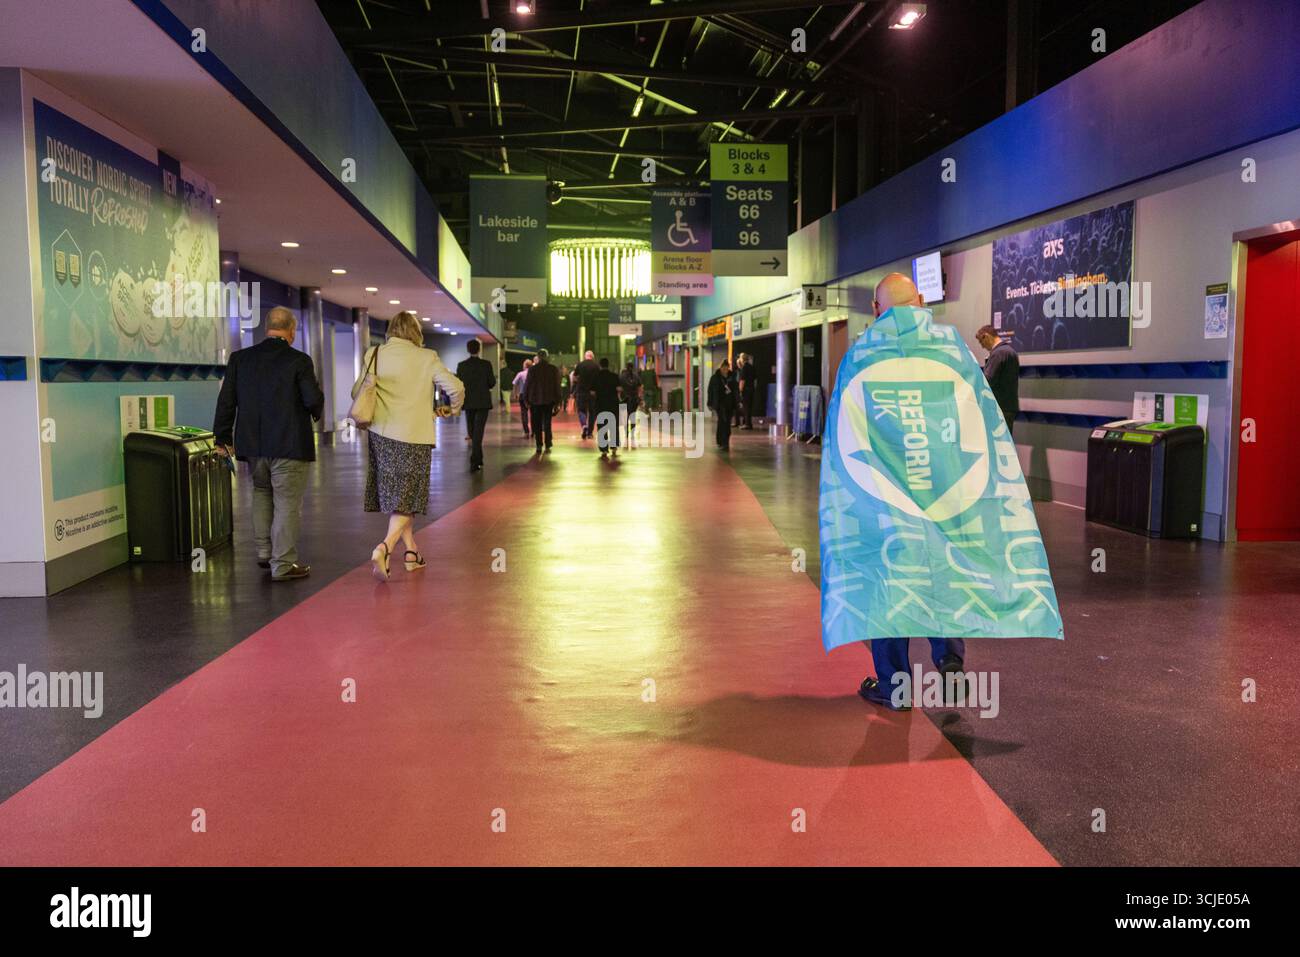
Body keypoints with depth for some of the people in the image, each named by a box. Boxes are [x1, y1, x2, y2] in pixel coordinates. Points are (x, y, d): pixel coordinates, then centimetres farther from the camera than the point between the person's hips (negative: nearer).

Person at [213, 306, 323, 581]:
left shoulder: (239, 358, 3)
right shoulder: (299, 360, -10)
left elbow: (226, 401, 5)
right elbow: (314, 399, -15)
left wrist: (224, 437, 12)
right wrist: (316, 412, 8)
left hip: (253, 444, 5)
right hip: (289, 445, -5)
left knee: (262, 492, 24)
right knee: (287, 502, 2)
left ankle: (264, 552, 26)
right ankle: (283, 564, 5)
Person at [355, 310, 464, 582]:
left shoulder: (374, 354, 3)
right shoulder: (426, 357, -5)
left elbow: (356, 392, 10)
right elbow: (456, 387, -8)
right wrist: (453, 408, 12)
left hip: (381, 435, 4)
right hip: (415, 437, -4)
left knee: (396, 496, 16)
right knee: (407, 498, 2)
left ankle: (411, 552, 22)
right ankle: (385, 547, -18)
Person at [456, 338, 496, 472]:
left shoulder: (461, 365, -4)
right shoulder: (486, 364, -8)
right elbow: (492, 383, -5)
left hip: (468, 402, 2)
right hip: (483, 402, -2)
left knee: (473, 431, 17)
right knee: (478, 431, -4)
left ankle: (478, 459, 29)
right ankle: (474, 462, -13)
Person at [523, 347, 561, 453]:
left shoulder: (532, 369, -6)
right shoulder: (553, 369, -2)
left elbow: (527, 385, -4)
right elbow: (557, 386, 1)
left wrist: (526, 399, 5)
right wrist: (557, 401, 6)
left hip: (535, 400, -1)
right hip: (549, 400, 1)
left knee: (537, 424, 7)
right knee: (547, 423, 10)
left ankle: (539, 446, 2)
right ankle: (547, 446, 7)